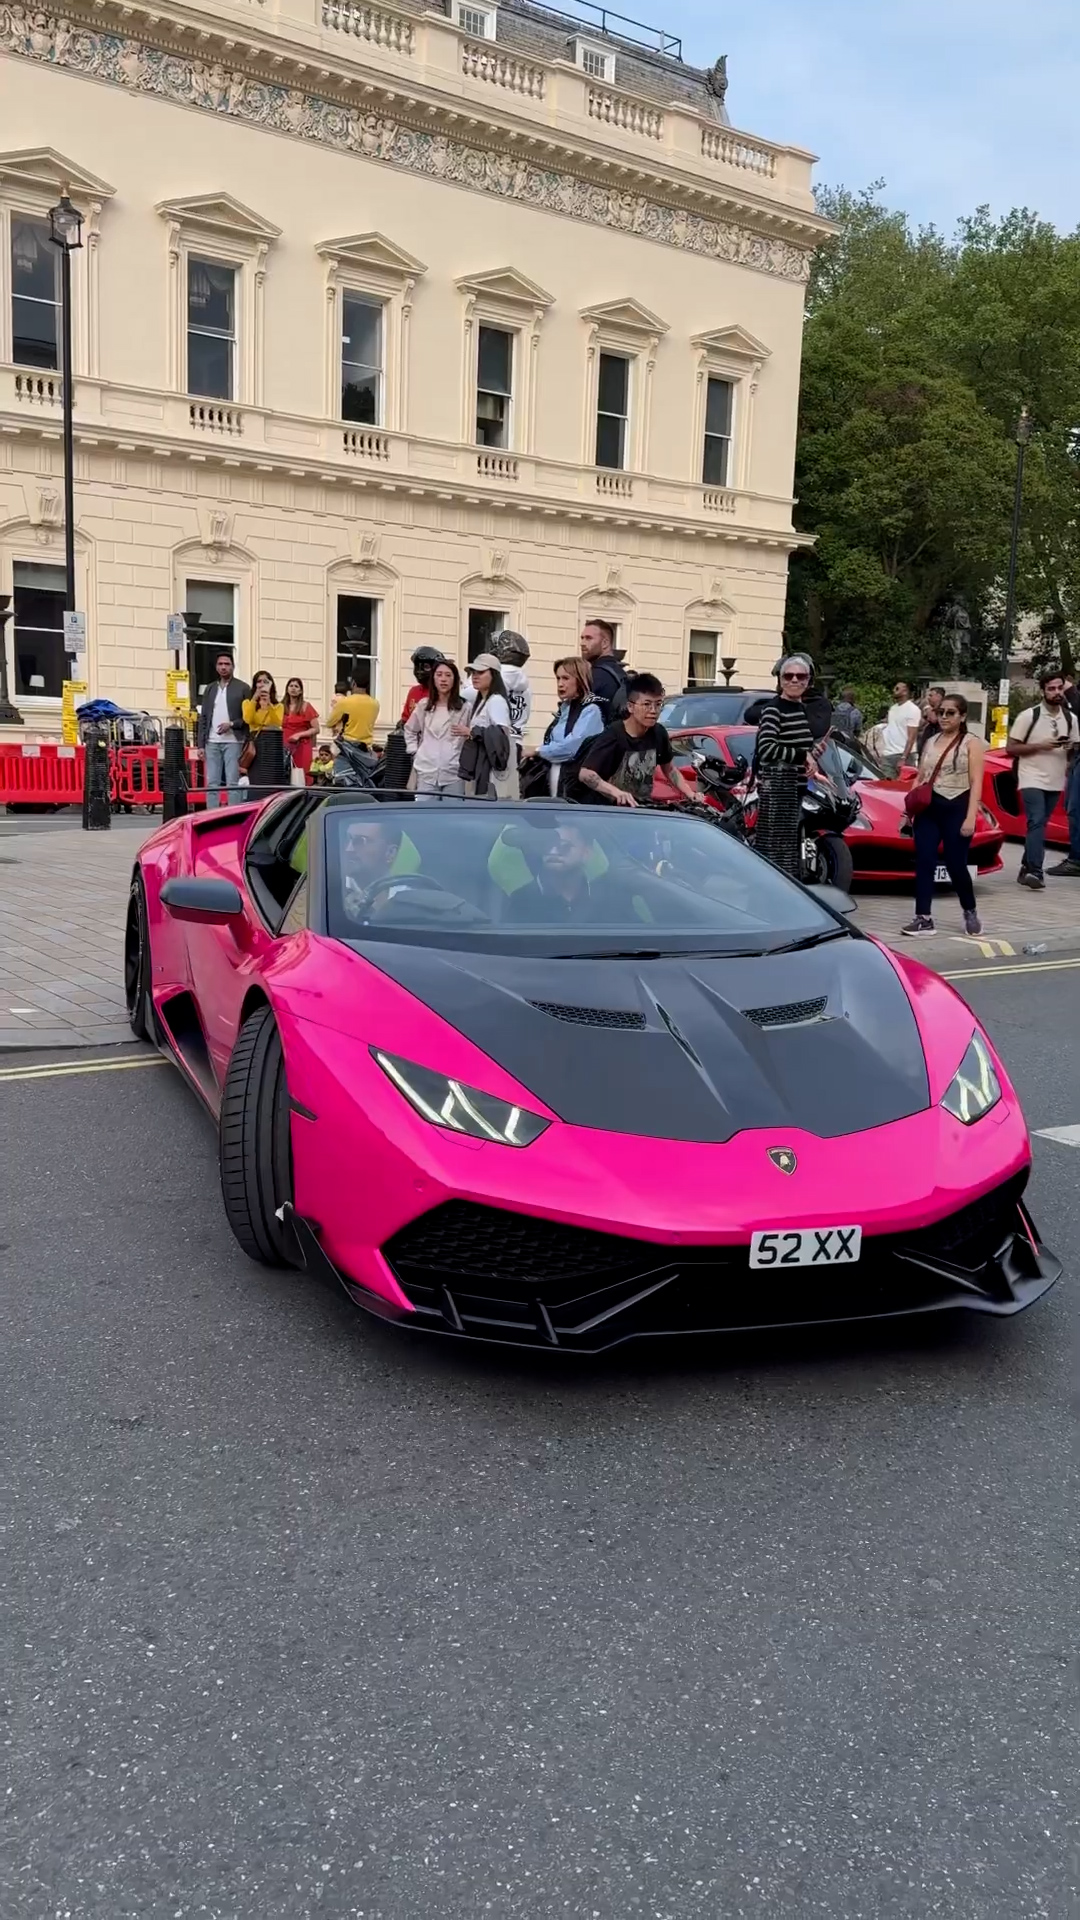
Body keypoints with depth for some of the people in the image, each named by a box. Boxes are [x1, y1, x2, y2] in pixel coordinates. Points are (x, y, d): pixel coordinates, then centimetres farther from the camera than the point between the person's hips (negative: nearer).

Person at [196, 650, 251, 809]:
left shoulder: (243, 688, 2)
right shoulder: (210, 689, 15)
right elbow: (203, 718, 14)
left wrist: (232, 724, -14)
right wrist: (200, 744, 7)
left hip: (233, 742, -4)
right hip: (212, 742, 4)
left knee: (233, 783, -5)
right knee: (211, 783, 4)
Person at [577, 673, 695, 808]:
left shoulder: (659, 733, 3)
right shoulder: (613, 736, -16)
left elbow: (670, 770, 18)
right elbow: (585, 774, -23)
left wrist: (691, 795, 3)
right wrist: (616, 792, -36)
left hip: (642, 807, 5)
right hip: (609, 809, -4)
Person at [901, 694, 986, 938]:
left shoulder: (971, 743, -1)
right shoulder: (930, 742, 14)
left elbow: (976, 783, -8)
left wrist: (971, 817, -16)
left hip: (956, 808, -5)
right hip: (928, 808, 5)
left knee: (955, 864, 0)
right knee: (924, 862, -4)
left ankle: (970, 912, 23)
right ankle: (924, 918, -2)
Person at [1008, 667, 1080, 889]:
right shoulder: (1028, 716, -5)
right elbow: (1010, 748, -5)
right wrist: (1040, 745, -16)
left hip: (1056, 781, 5)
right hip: (1032, 779, -5)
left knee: (1038, 825, 10)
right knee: (1037, 823, -19)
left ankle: (1027, 869, 19)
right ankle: (1034, 871, -25)